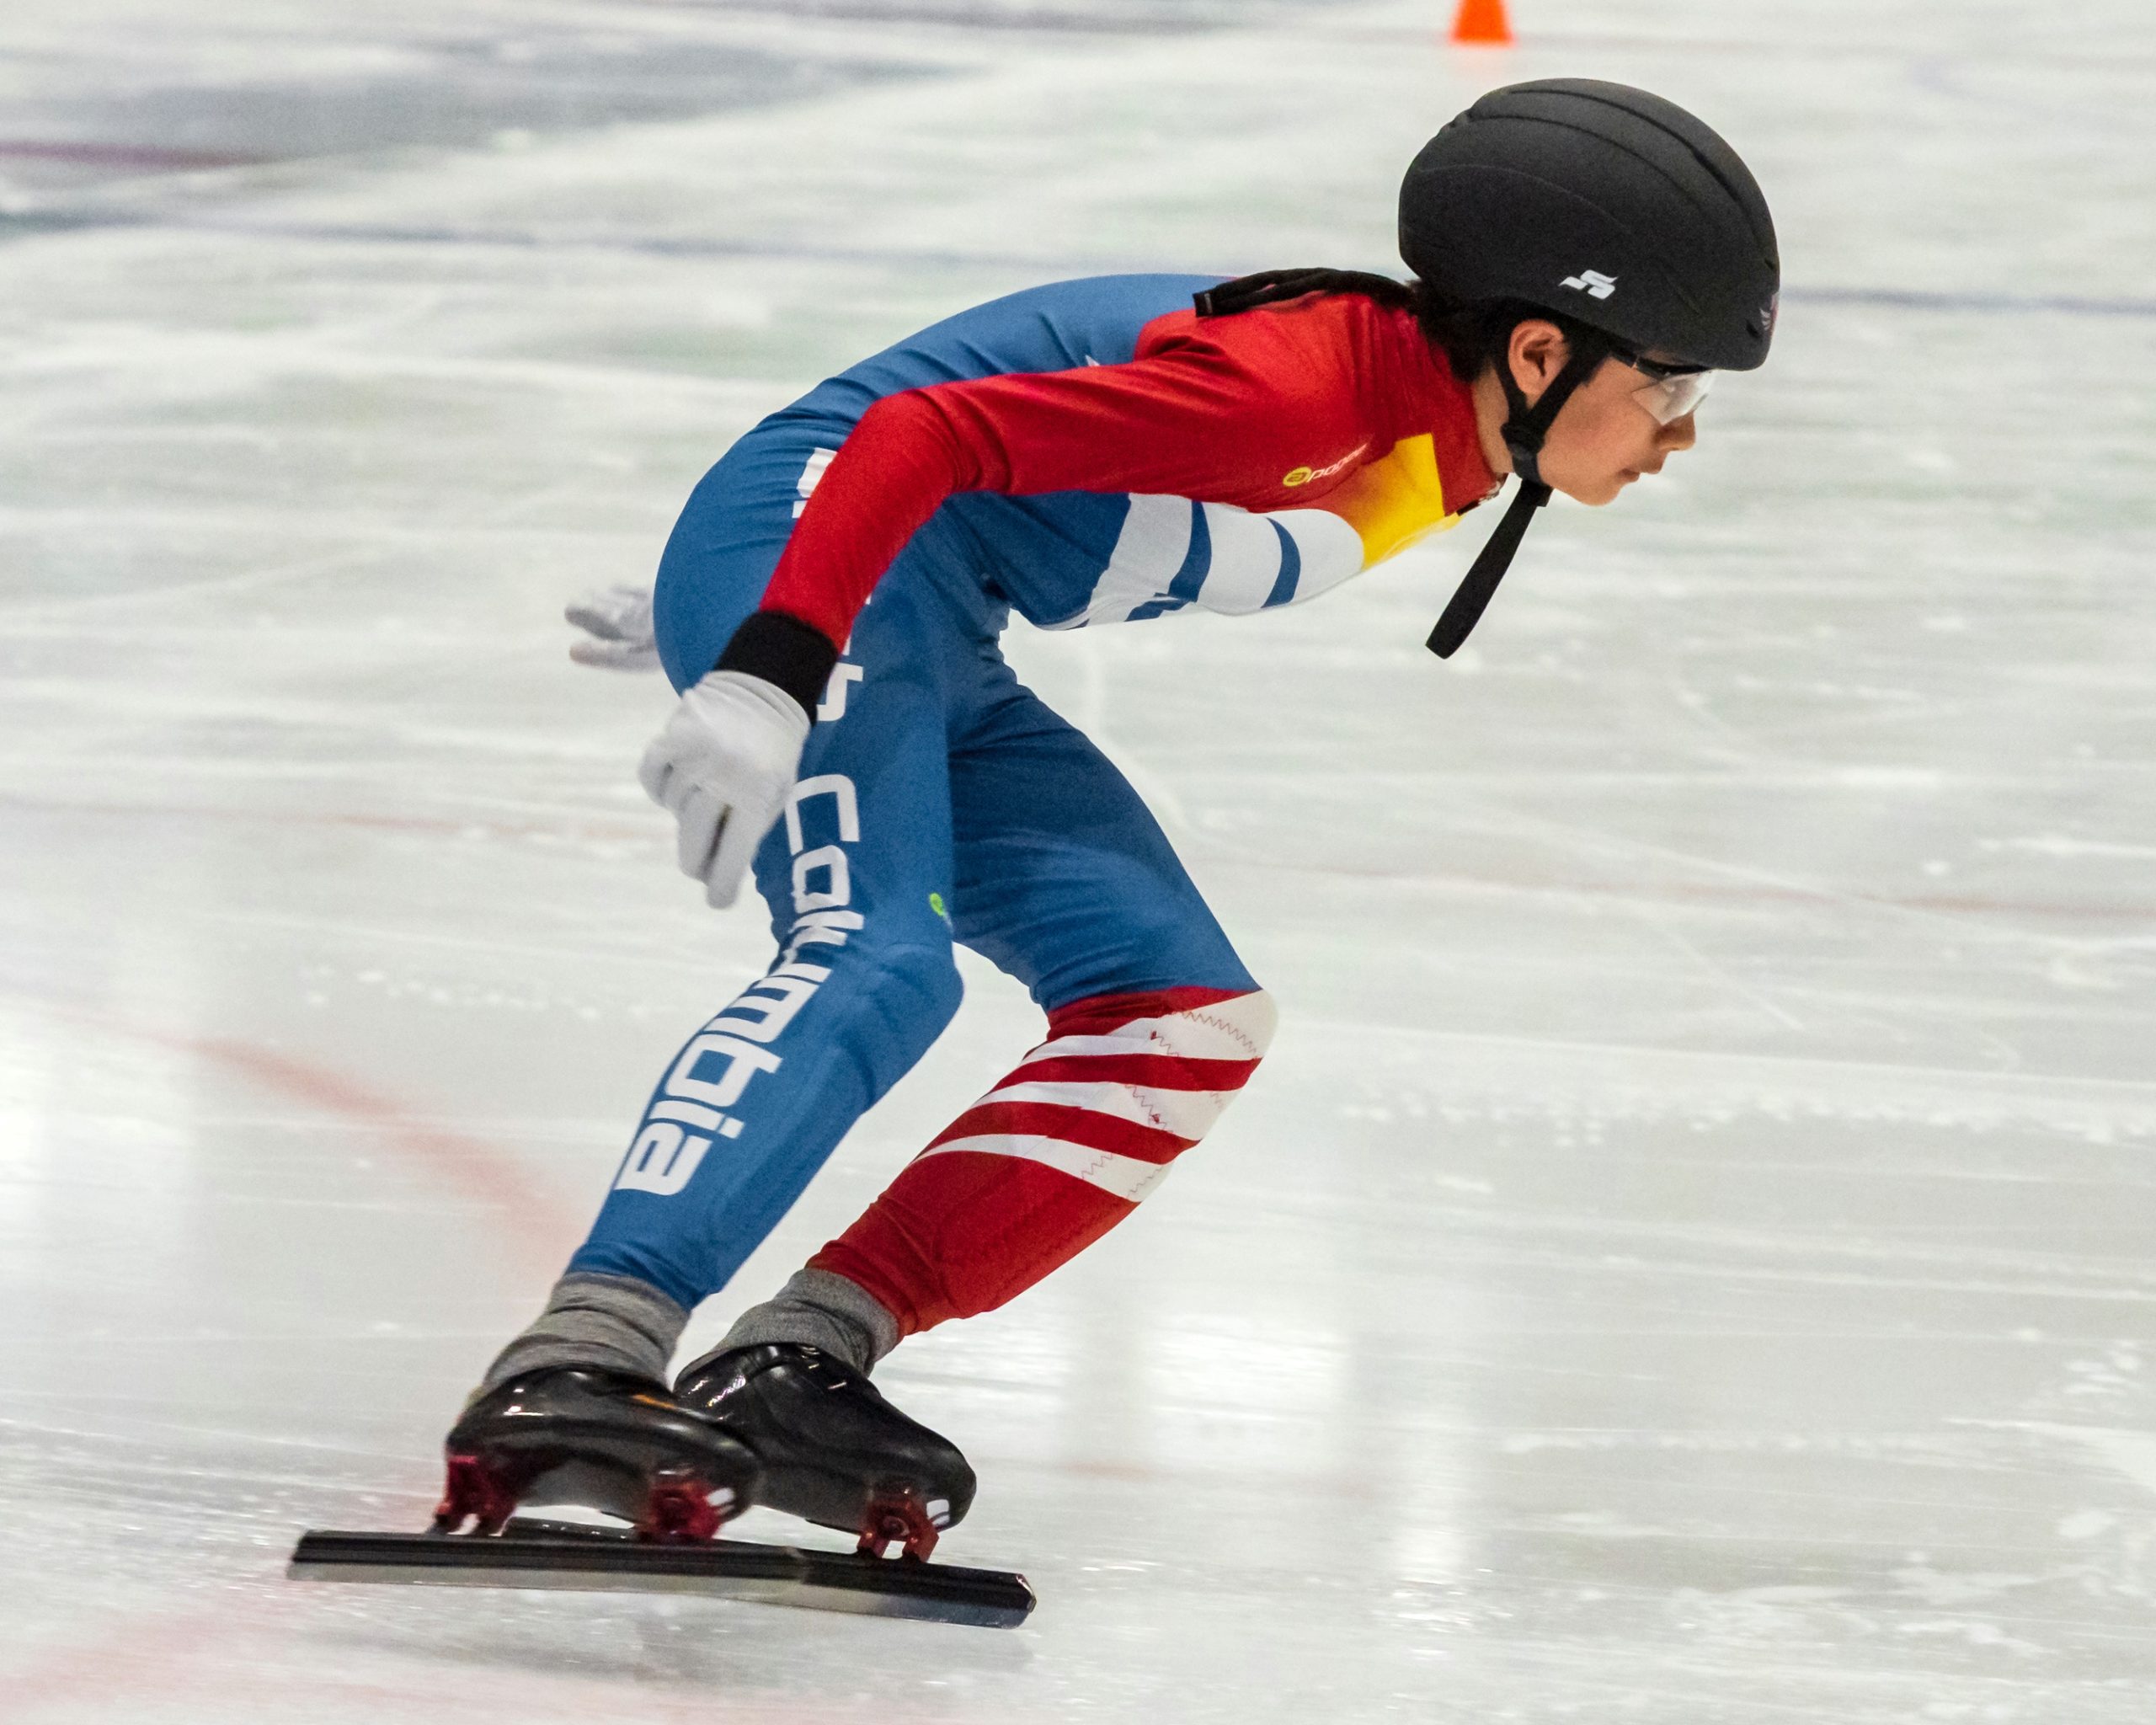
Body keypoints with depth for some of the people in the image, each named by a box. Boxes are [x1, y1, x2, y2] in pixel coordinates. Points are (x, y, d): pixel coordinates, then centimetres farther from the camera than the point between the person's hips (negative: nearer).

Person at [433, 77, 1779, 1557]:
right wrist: (769, 675, -36)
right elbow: (927, 431, -28)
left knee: (1192, 1021, 1)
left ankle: (797, 1364, -7)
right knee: (875, 964, -30)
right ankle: (584, 1358, -45)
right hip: (807, 544, -10)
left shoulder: (1429, 457, 7)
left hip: (938, 660, 10)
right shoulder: (1303, 381, -23)